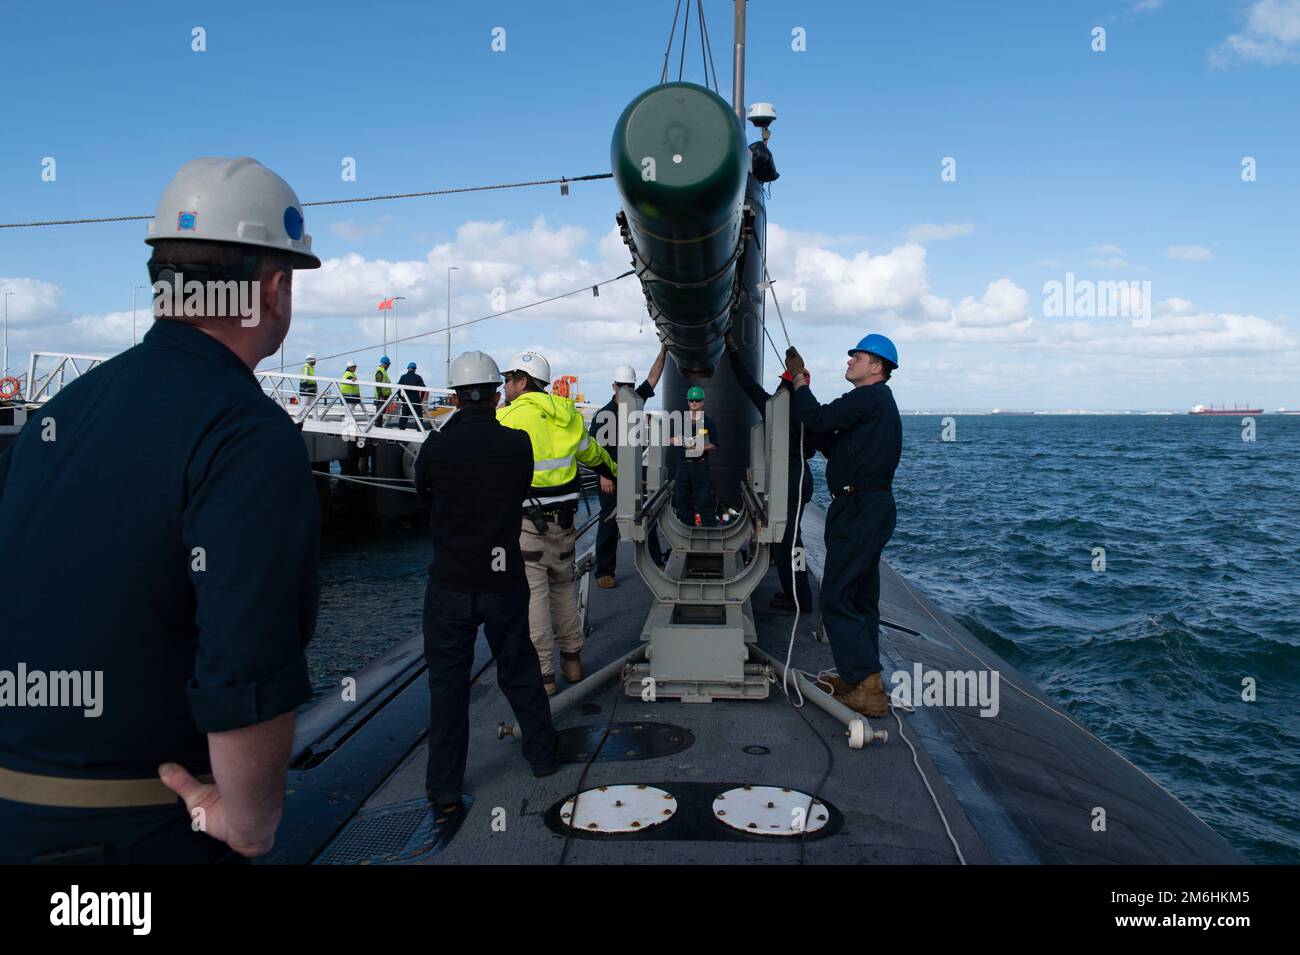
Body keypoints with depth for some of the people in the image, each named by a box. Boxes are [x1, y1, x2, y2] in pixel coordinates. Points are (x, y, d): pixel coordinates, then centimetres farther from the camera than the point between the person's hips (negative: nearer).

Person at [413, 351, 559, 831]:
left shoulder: (436, 446, -11)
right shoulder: (518, 444, -8)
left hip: (450, 584, -1)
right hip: (505, 581, 2)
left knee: (448, 683, 8)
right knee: (519, 670, 20)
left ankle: (445, 793, 12)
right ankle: (542, 753, 35)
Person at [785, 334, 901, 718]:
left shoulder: (869, 399, -12)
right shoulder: (879, 401, 22)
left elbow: (818, 420, -19)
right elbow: (834, 445, 21)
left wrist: (799, 381, -2)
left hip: (860, 509, -11)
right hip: (868, 508, 11)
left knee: (837, 598, -11)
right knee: (860, 597, 16)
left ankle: (866, 689, -11)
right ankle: (863, 681, 24)